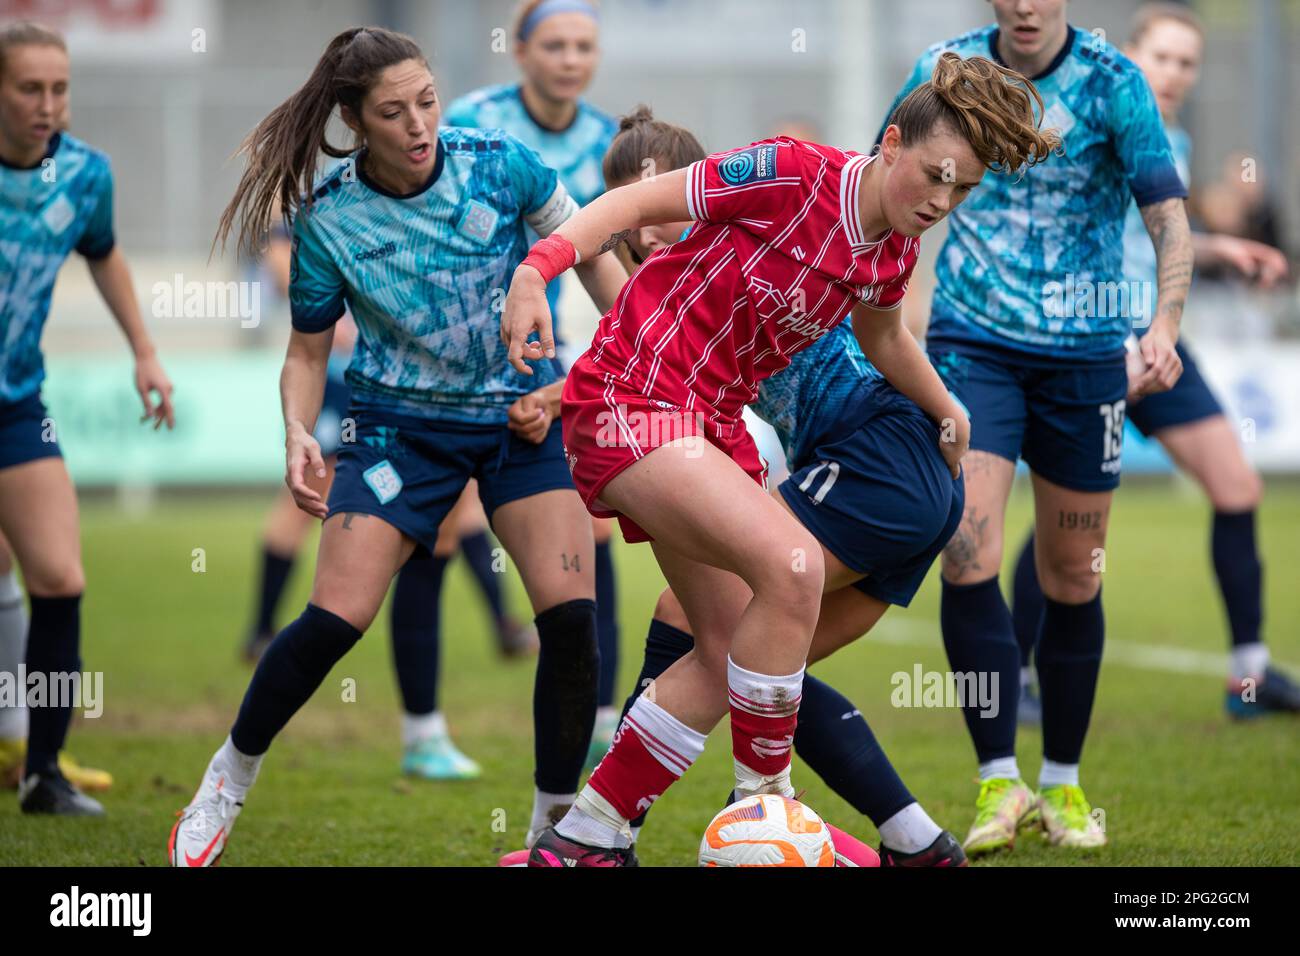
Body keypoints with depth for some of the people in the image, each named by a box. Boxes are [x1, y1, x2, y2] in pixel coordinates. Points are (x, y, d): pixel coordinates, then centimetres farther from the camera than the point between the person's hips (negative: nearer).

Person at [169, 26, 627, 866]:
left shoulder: (498, 163, -12)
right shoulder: (329, 220, -12)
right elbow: (308, 352, 0)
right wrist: (299, 434, -18)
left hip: (525, 415, 1)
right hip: (403, 426, -1)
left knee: (572, 614, -13)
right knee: (334, 621, -12)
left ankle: (559, 827, 2)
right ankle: (228, 782, 12)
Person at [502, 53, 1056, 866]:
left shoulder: (895, 252, 5)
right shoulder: (795, 174, -18)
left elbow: (881, 334, 28)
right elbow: (639, 202, -16)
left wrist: (949, 412, 40)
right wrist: (540, 266, -29)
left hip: (714, 421, 9)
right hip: (631, 396, -9)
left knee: (730, 655, 9)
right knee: (791, 563, -27)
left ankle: (582, 843, 18)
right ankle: (763, 801, -14)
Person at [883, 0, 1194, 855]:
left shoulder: (1113, 83, -8)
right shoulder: (945, 70, 0)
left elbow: (1170, 220, -11)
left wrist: (1164, 327, -27)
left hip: (1084, 354, -1)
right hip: (972, 344, 1)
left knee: (1072, 581, 8)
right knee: (967, 555, -16)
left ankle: (1063, 784, 25)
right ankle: (999, 783, -9)